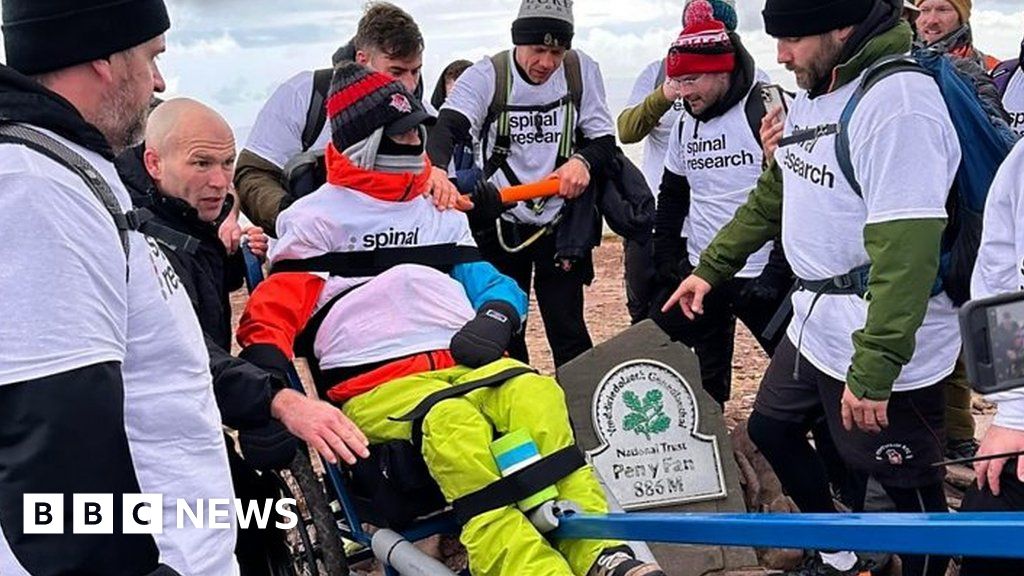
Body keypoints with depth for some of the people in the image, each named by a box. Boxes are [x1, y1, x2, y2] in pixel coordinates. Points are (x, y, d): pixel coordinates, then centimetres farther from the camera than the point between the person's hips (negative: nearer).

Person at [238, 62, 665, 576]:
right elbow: (272, 312, 6)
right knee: (453, 422, -38)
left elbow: (494, 285, 23)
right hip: (374, 381, -3)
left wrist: (495, 317, -2)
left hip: (465, 361, 4)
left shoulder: (441, 212, 27)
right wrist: (270, 381, -15)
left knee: (536, 393, -31)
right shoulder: (316, 218, 13)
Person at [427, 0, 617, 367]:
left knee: (568, 331, 1)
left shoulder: (581, 71, -4)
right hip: (501, 223, 0)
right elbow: (449, 125, -26)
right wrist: (435, 167, -49)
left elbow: (605, 140, 1)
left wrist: (584, 160, -24)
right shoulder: (487, 75, -10)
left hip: (561, 224, 0)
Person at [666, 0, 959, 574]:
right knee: (771, 430, 21)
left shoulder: (898, 98, -22)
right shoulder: (812, 97, 9)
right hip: (815, 325, 10)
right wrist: (710, 268, 22)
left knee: (912, 488, 4)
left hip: (883, 346, -10)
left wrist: (872, 371, -30)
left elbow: (905, 249, -28)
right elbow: (772, 196, 22)